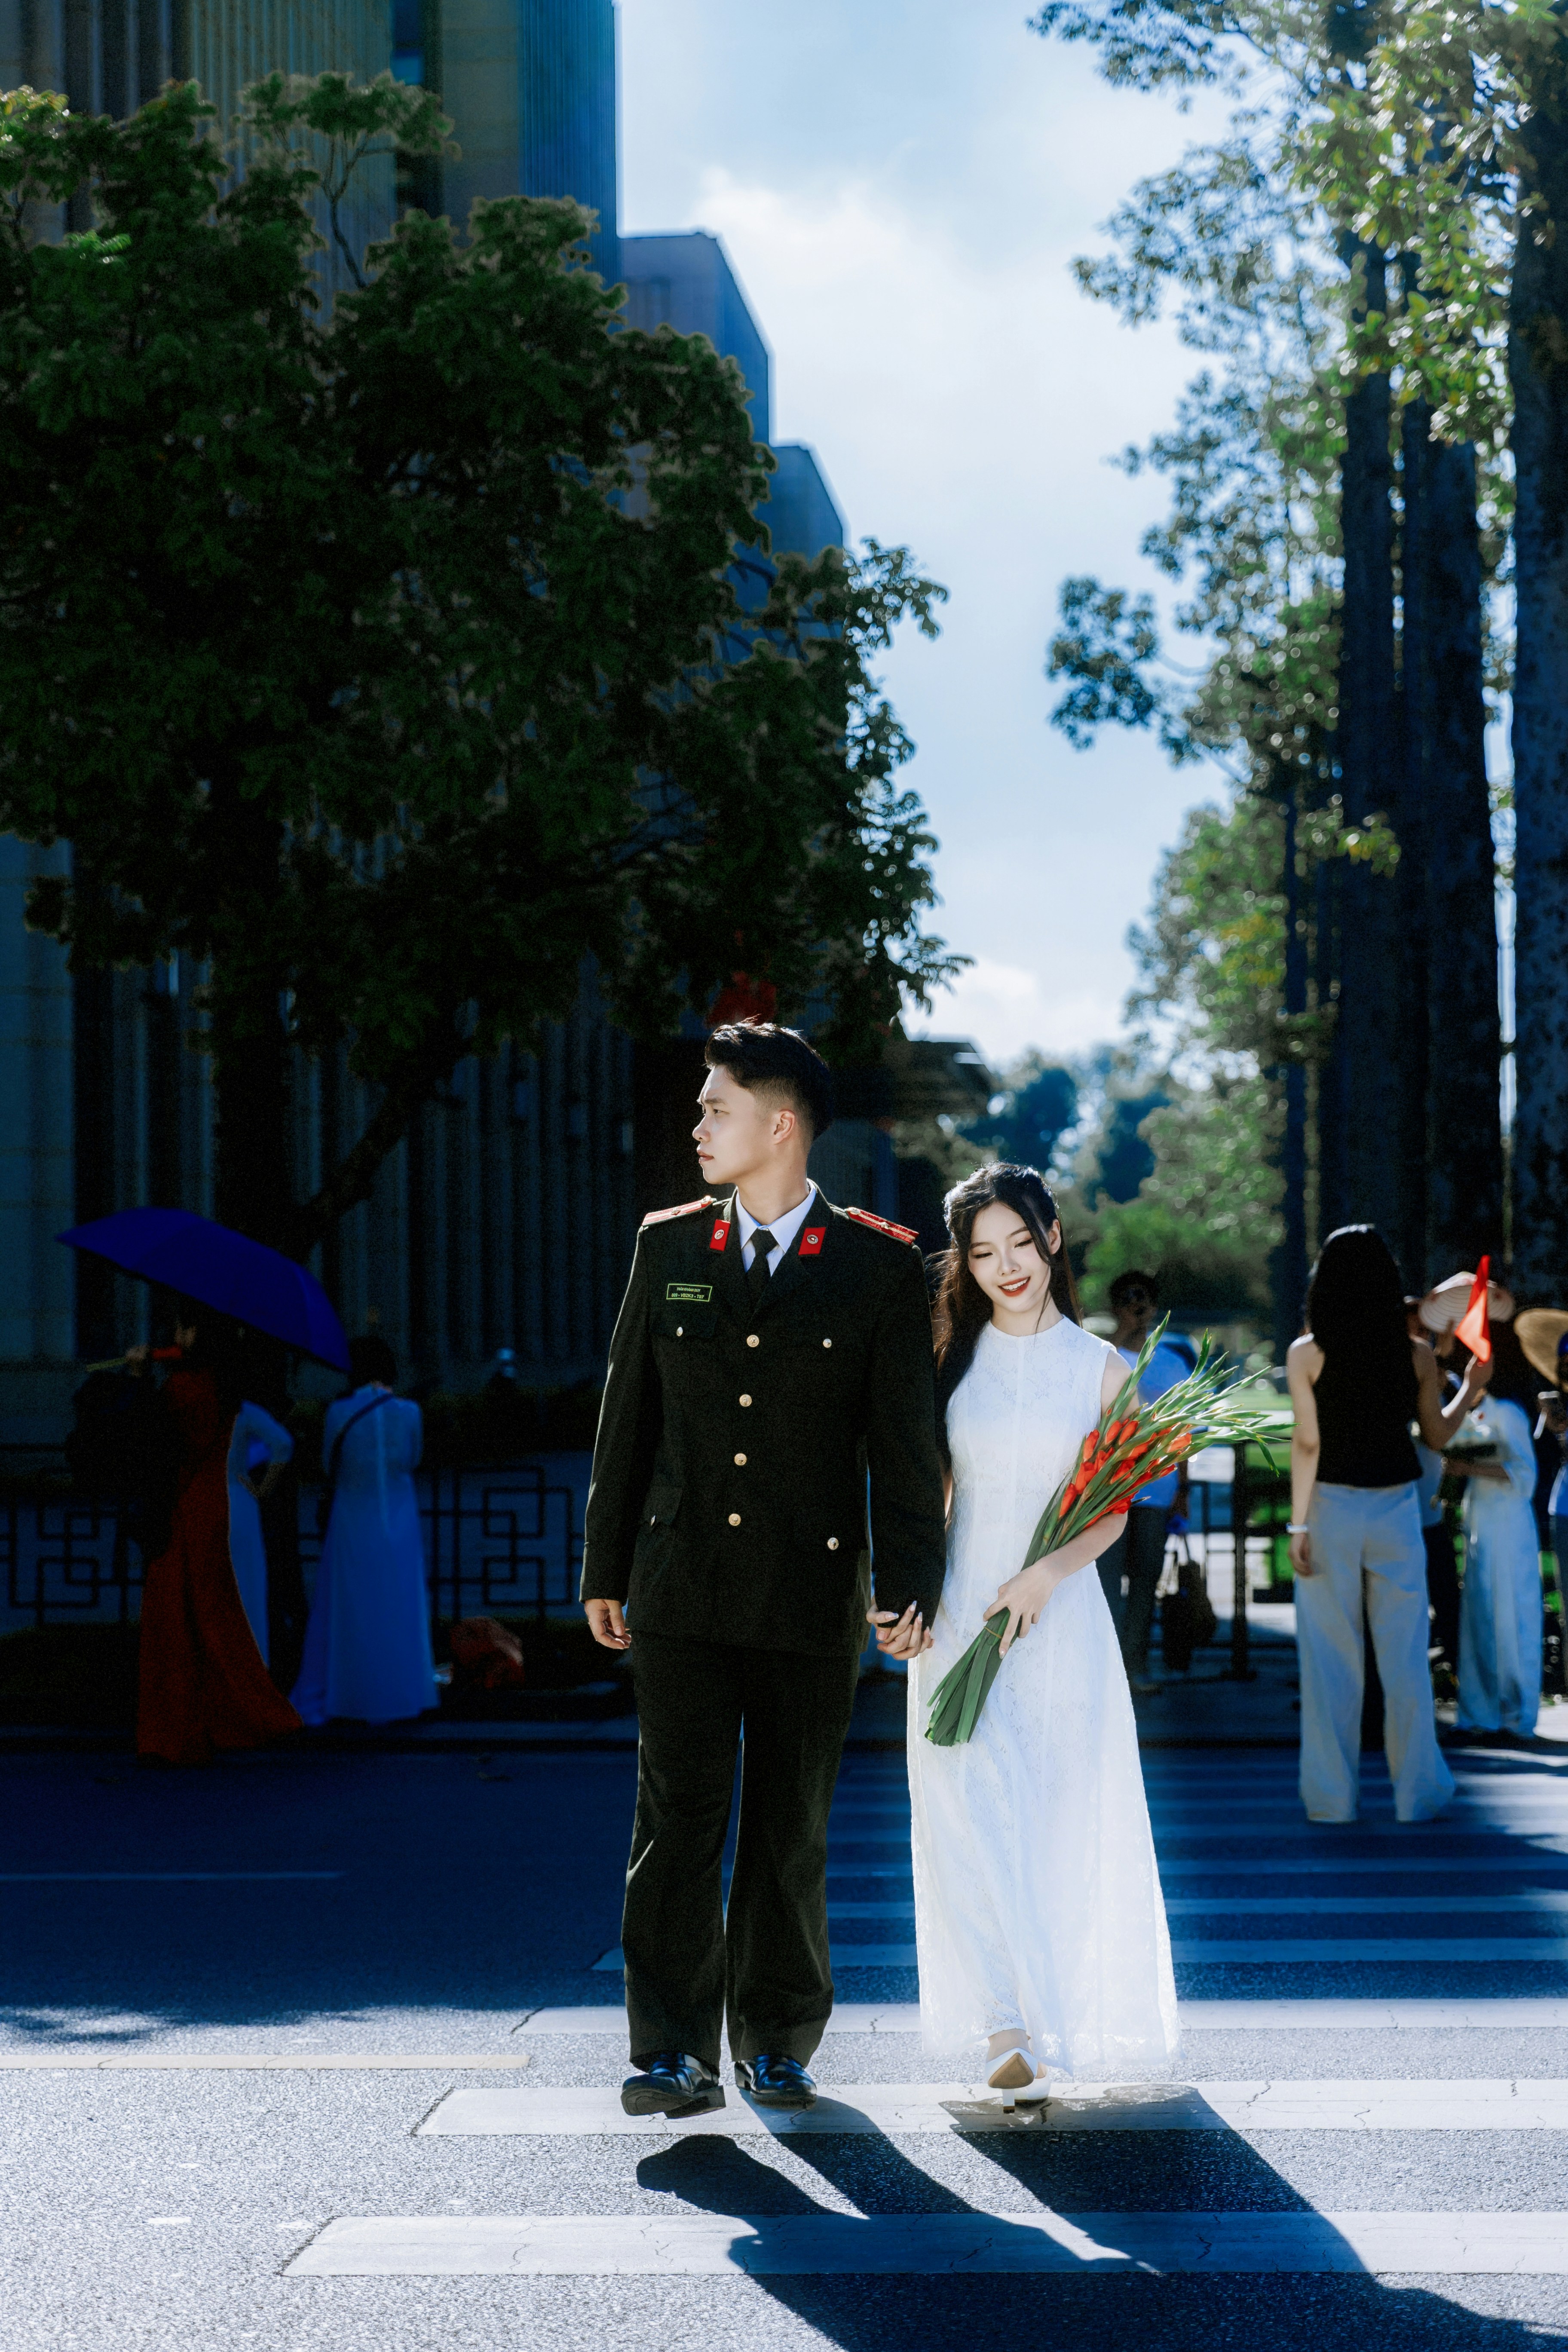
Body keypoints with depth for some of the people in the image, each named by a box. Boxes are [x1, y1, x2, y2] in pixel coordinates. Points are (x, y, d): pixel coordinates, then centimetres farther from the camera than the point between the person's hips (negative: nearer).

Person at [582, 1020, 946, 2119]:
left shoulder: (880, 1266, -1)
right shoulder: (668, 1247, 7)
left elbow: (906, 1440, -1)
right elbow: (628, 1417, 11)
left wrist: (912, 1583, -8)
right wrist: (605, 1570, 10)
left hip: (814, 1595, -2)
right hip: (683, 1592, 2)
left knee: (791, 1830, 7)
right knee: (677, 1819, -3)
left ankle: (777, 2043, 20)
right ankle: (675, 2052, 1)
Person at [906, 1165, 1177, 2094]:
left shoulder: (1100, 1368, 2)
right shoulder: (952, 1359, 6)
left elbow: (1113, 1510, 0)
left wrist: (1046, 1573, -13)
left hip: (1060, 1617, -1)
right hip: (959, 1611, 1)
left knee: (1058, 1822, 3)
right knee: (967, 1817, -8)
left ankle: (1057, 2017, 17)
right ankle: (1009, 2022, -3)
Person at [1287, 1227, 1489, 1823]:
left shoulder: (1307, 1354, -7)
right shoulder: (1416, 1355, -1)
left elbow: (1307, 1443, -10)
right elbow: (1438, 1436, 8)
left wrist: (1299, 1523, -7)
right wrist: (1471, 1389, 24)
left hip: (1330, 1507, -2)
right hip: (1397, 1507, 2)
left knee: (1332, 1657, 5)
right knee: (1404, 1655, 9)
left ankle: (1332, 1795, 8)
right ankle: (1418, 1790, 14)